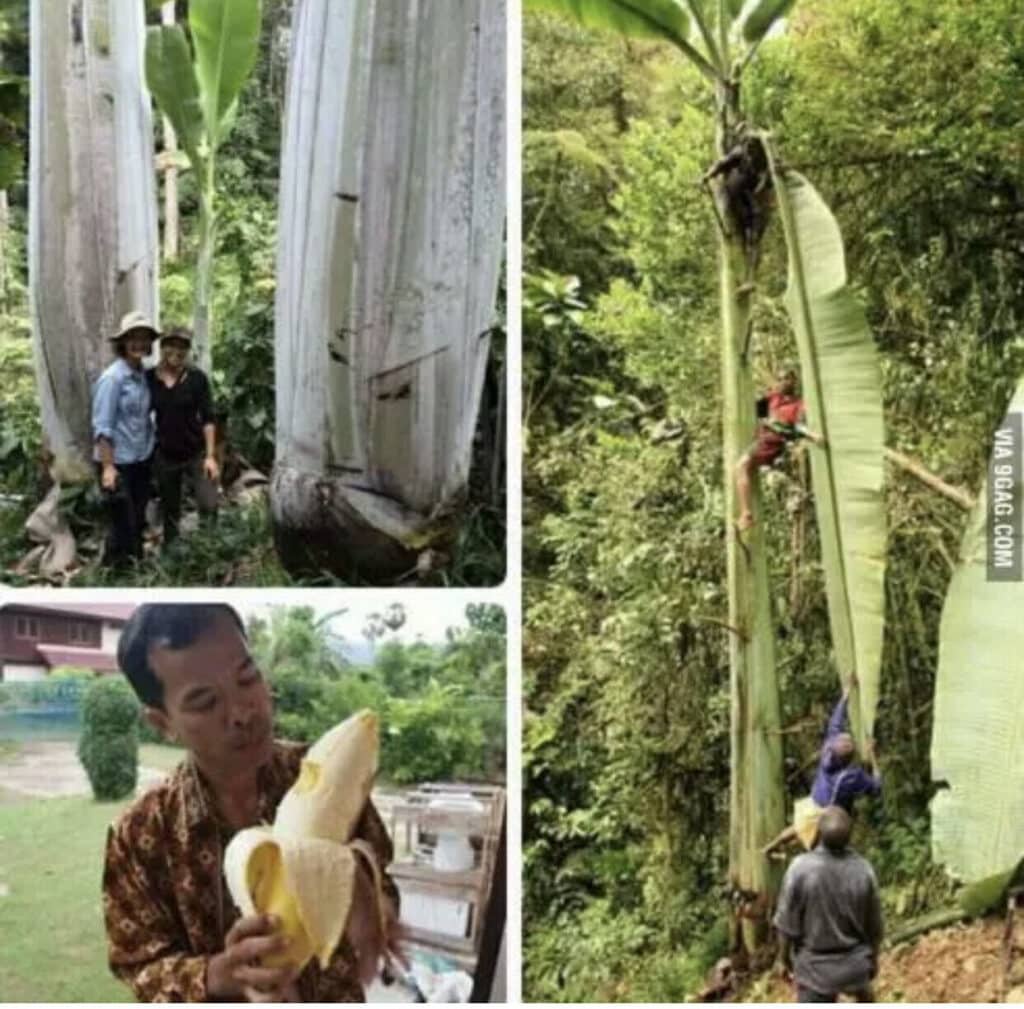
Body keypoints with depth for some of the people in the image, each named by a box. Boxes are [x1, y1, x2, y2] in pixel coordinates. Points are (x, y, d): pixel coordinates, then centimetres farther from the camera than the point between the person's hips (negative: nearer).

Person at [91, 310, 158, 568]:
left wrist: (151, 449, 10)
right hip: (119, 462, -7)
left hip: (142, 461, 7)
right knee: (122, 524, 0)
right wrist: (108, 466, -20)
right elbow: (102, 427, -17)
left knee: (138, 521, 16)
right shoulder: (112, 378, -15)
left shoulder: (144, 375, 5)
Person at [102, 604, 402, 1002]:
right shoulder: (141, 835, -19)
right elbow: (143, 968, -13)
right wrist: (221, 974, -32)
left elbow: (378, 882, -7)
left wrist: (368, 906, -29)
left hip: (337, 1000, 1)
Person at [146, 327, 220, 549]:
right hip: (165, 456, 2)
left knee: (209, 506, -12)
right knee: (169, 513, 12)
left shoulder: (197, 378, -9)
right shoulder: (150, 378, -4)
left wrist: (210, 456, -11)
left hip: (196, 454, -2)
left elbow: (207, 418, -7)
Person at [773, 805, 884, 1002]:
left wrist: (784, 957, 4)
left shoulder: (800, 868, -25)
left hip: (814, 964, -2)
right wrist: (874, 957, 14)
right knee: (863, 993, 34)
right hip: (854, 962, 2)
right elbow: (874, 924, -4)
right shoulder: (863, 870, -18)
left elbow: (787, 922, -14)